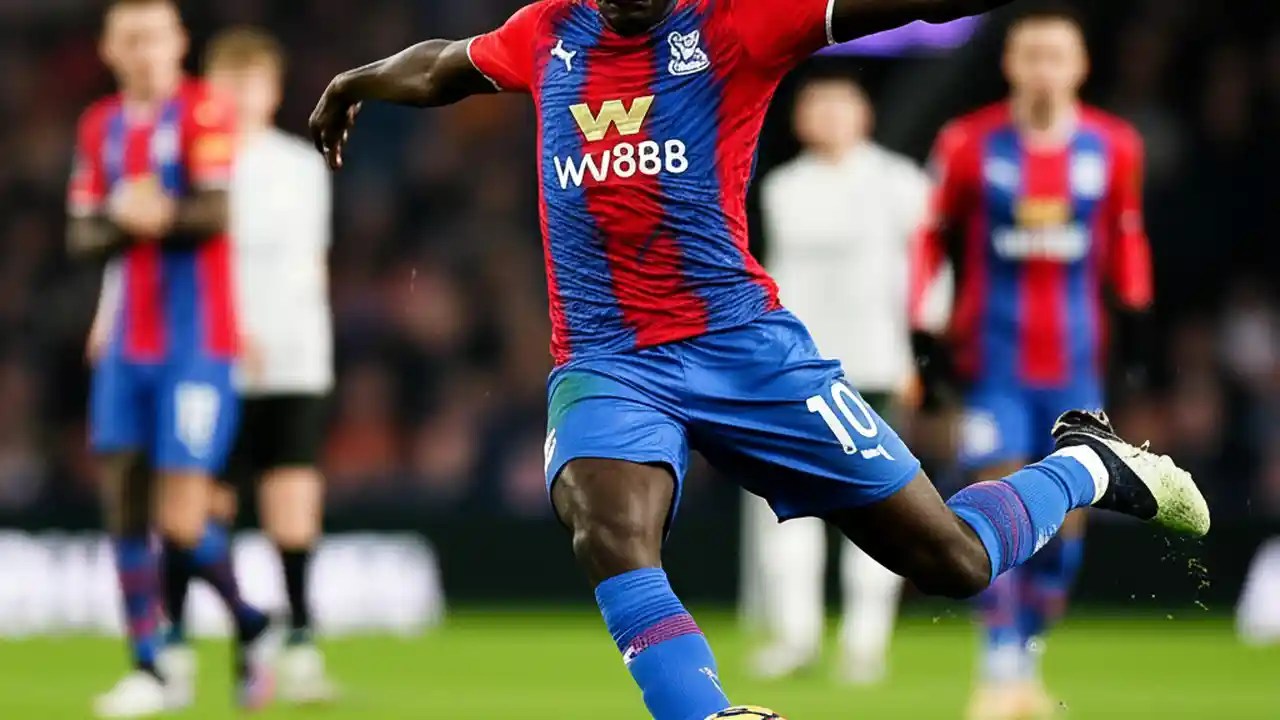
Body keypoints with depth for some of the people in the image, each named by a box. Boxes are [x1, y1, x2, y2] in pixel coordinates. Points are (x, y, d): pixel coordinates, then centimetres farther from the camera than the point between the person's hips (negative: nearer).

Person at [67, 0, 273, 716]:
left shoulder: (204, 113, -7)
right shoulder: (100, 128, 12)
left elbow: (215, 214, -17)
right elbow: (84, 236, 8)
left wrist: (151, 215, -10)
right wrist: (124, 218, -10)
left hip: (196, 347, -6)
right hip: (127, 347, 6)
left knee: (181, 524, -10)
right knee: (125, 510, 1)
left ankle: (250, 625, 16)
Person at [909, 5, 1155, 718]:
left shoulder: (1114, 147, 0)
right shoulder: (970, 145, -6)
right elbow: (934, 236, 2)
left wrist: (1135, 314, 6)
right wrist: (926, 331, -2)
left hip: (1075, 359, 3)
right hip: (994, 358, -3)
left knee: (1066, 516, 5)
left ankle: (1029, 658, 19)